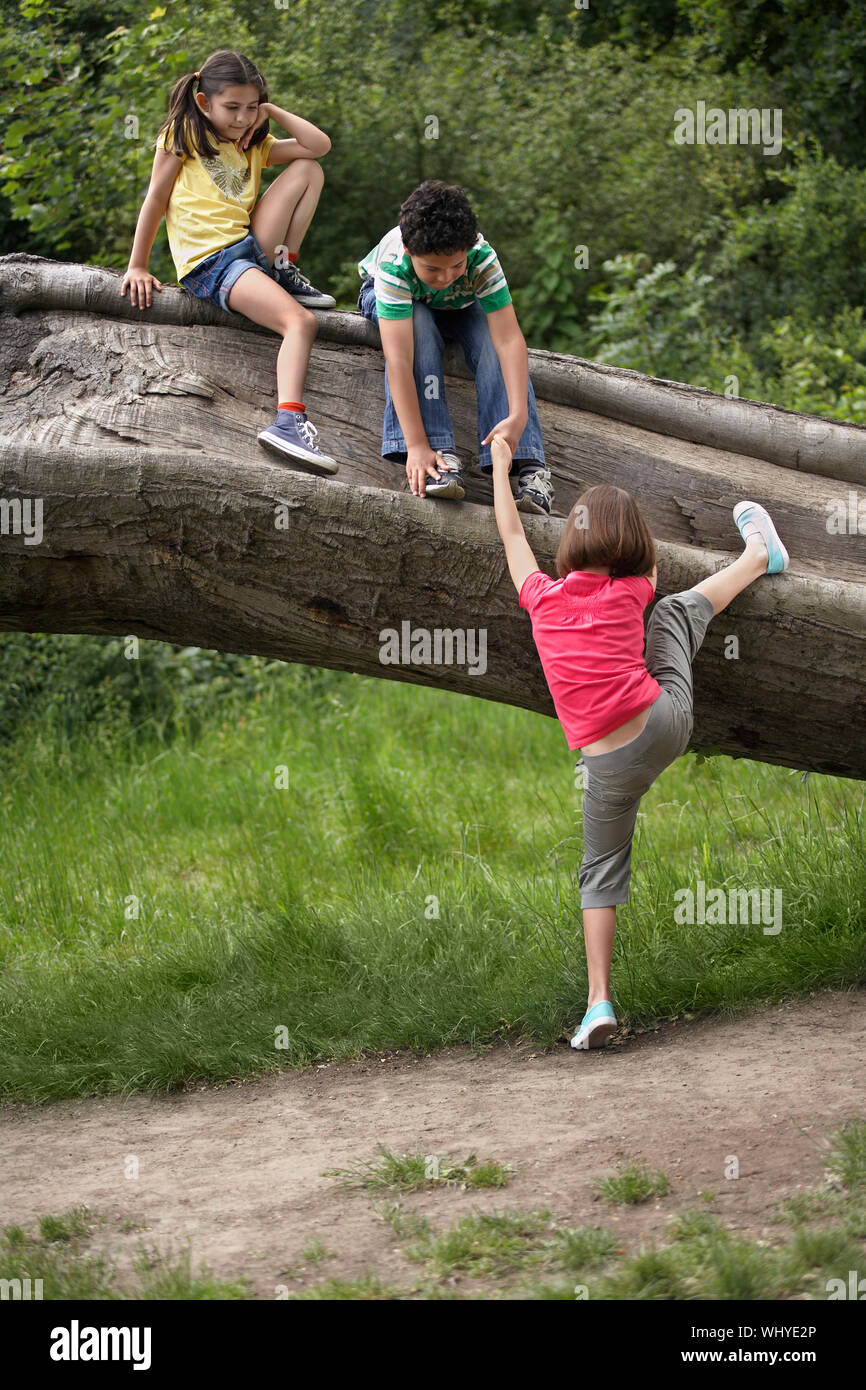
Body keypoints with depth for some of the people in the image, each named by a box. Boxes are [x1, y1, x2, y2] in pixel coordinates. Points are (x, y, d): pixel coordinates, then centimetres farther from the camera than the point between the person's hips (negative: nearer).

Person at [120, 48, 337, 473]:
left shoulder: (254, 146, 19)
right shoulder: (181, 138, 3)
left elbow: (320, 145, 9)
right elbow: (155, 201, 1)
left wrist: (272, 112, 7)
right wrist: (137, 267, -3)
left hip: (252, 246, 7)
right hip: (210, 261, -7)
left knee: (308, 168, 2)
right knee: (301, 321, -29)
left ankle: (286, 272, 0)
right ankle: (288, 420, -46)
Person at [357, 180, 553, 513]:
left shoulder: (481, 257, -38)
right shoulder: (394, 264, -42)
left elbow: (509, 339, -42)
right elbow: (398, 360, -48)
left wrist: (518, 416, -54)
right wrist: (416, 446, -53)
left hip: (459, 304, 2)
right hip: (392, 297, -2)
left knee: (492, 338, -29)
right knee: (419, 326, -36)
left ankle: (530, 466, -35)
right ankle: (440, 455, -41)